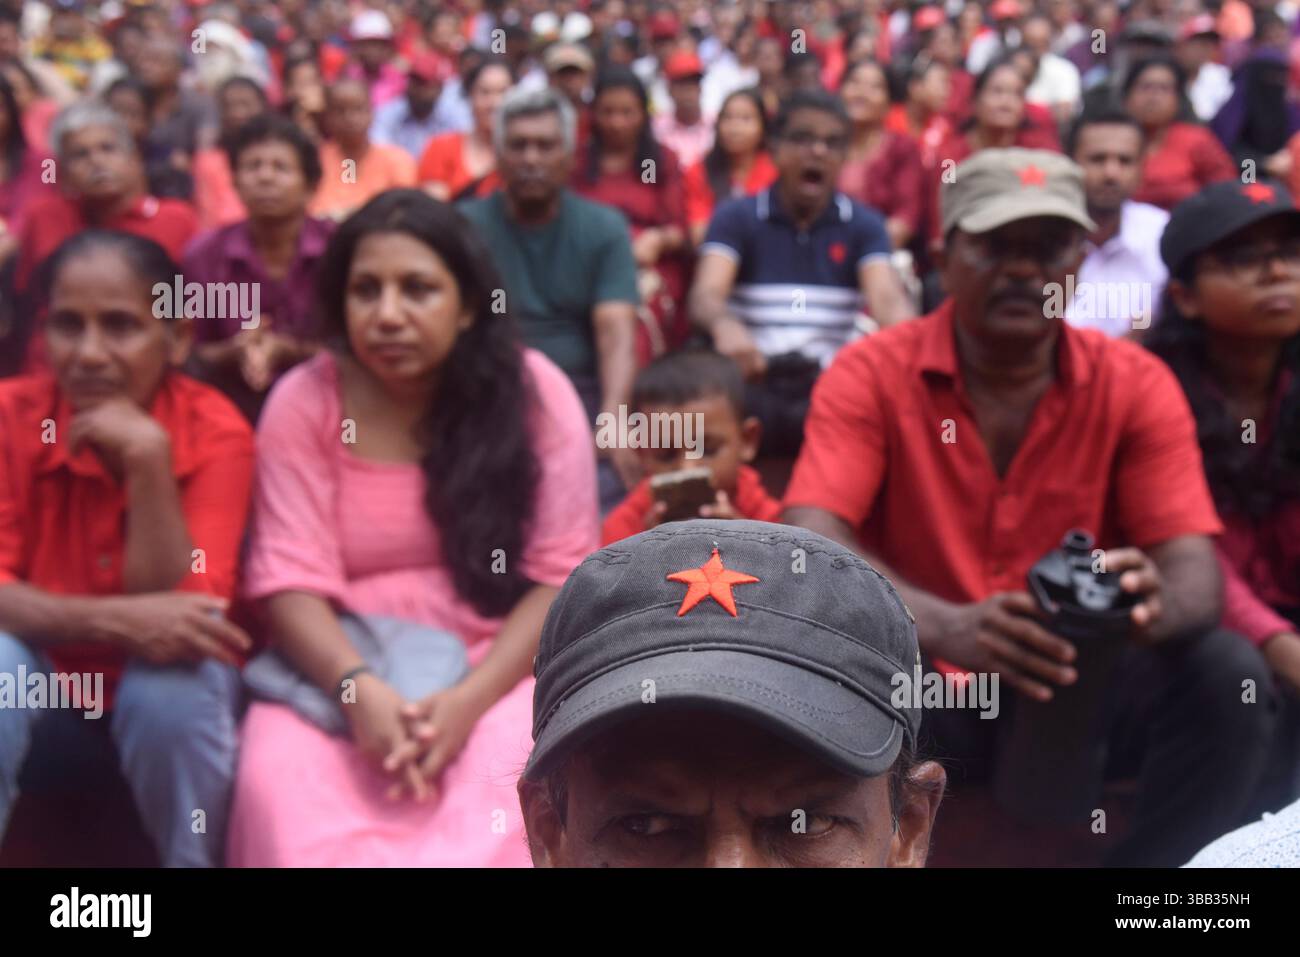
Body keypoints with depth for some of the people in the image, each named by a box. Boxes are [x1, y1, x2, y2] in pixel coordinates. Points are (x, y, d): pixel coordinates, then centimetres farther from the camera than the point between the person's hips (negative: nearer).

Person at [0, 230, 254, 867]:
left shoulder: (215, 432, -17)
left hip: (163, 679, 0)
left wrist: (148, 458, -34)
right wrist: (113, 619, -37)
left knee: (173, 687, -32)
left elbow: (182, 612, -24)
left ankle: (196, 860, -9)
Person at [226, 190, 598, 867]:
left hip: (501, 664, -1)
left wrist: (470, 699, -20)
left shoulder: (534, 392, -3)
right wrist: (359, 689, -25)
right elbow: (291, 578, -7)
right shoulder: (303, 401, 0)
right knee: (276, 779, -29)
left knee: (510, 773, -33)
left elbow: (563, 575, -7)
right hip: (344, 669, 1)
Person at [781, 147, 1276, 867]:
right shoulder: (869, 374, -8)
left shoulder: (1137, 385, -3)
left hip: (1079, 689, 3)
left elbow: (1196, 574, -11)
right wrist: (945, 628, -41)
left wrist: (1149, 605, -38)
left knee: (1226, 673, -24)